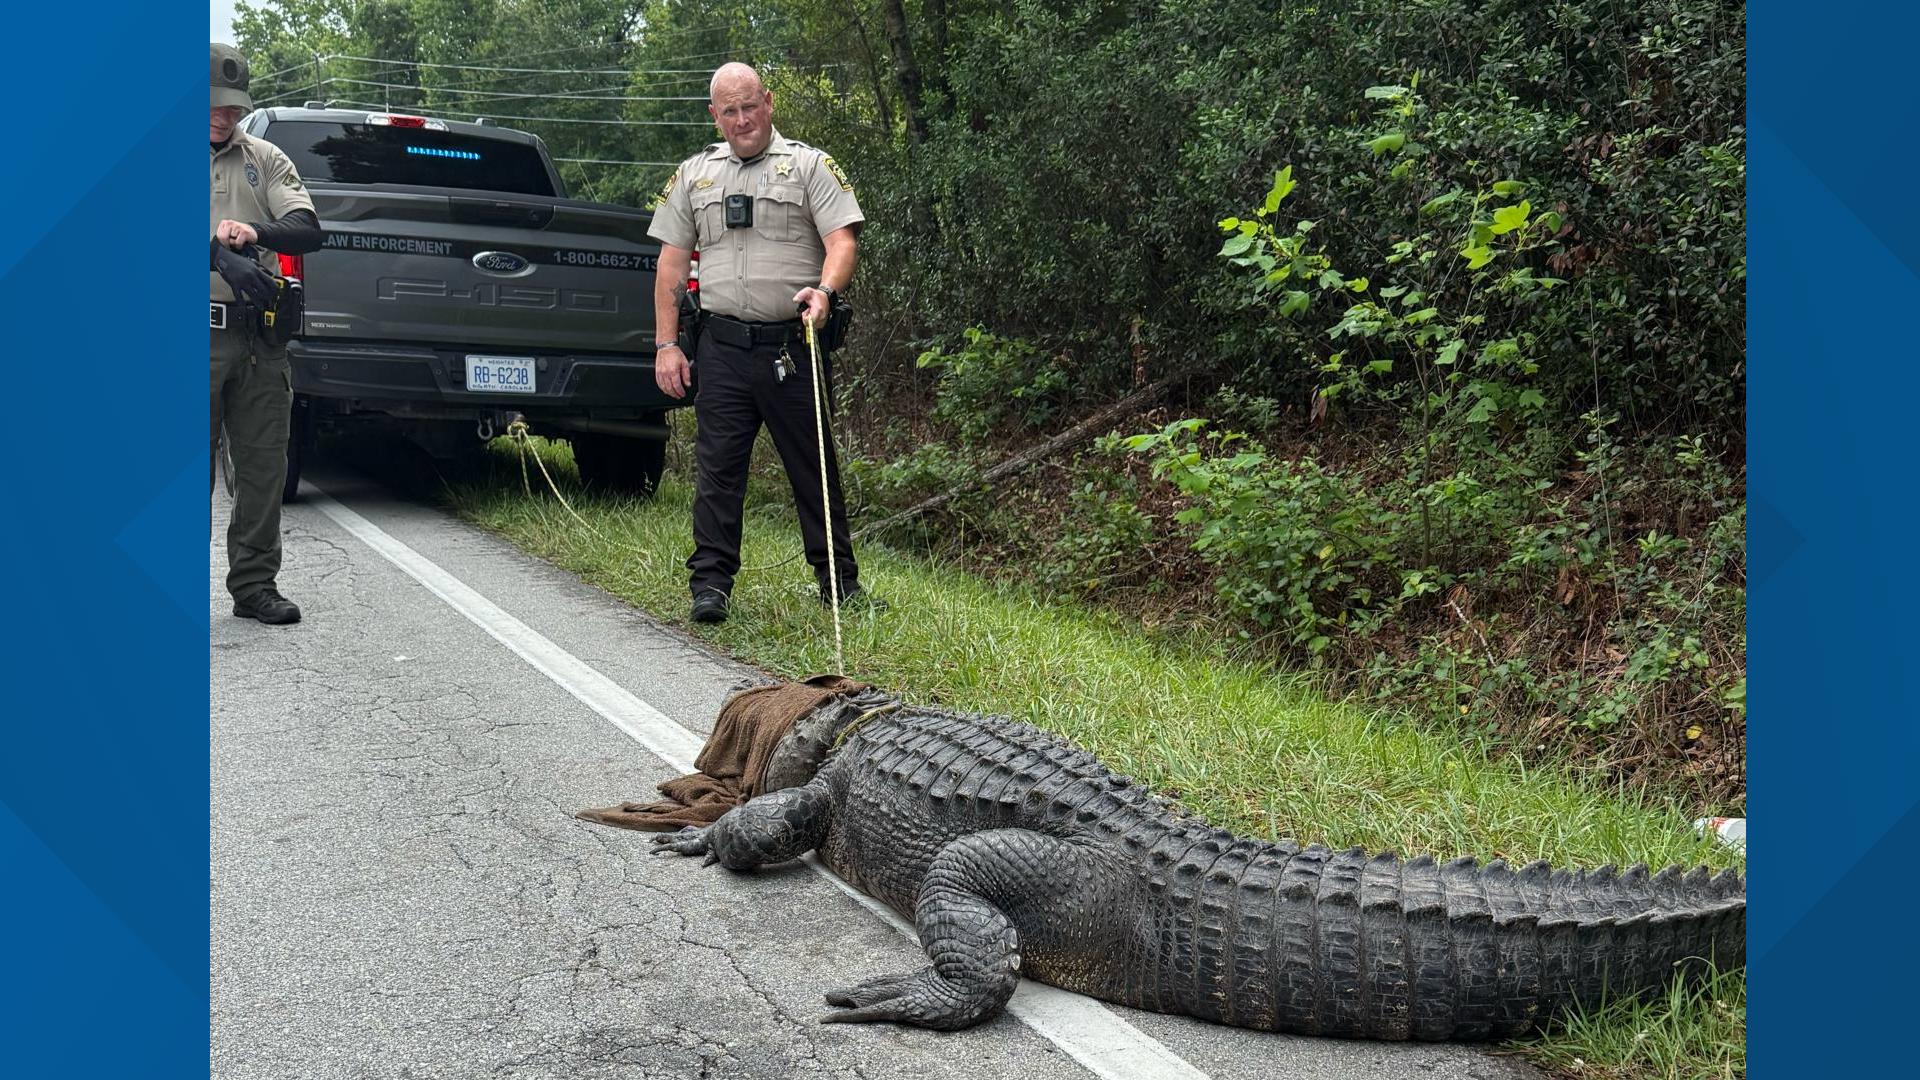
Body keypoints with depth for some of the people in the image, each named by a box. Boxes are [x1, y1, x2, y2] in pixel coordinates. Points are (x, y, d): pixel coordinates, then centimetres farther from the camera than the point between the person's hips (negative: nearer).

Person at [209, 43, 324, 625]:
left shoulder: (265, 159, 15)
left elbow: (309, 230, 3)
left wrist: (257, 234, -17)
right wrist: (225, 260, -26)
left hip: (259, 334, 3)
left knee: (264, 463, 4)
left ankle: (255, 584, 13)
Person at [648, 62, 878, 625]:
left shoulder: (809, 165, 6)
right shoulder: (693, 174, 16)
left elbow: (842, 238, -5)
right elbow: (671, 263, 14)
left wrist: (824, 289, -26)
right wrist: (667, 345, 7)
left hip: (793, 343, -2)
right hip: (722, 346, 2)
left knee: (815, 465, 4)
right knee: (717, 467, 1)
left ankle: (839, 580, 14)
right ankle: (711, 584, 8)